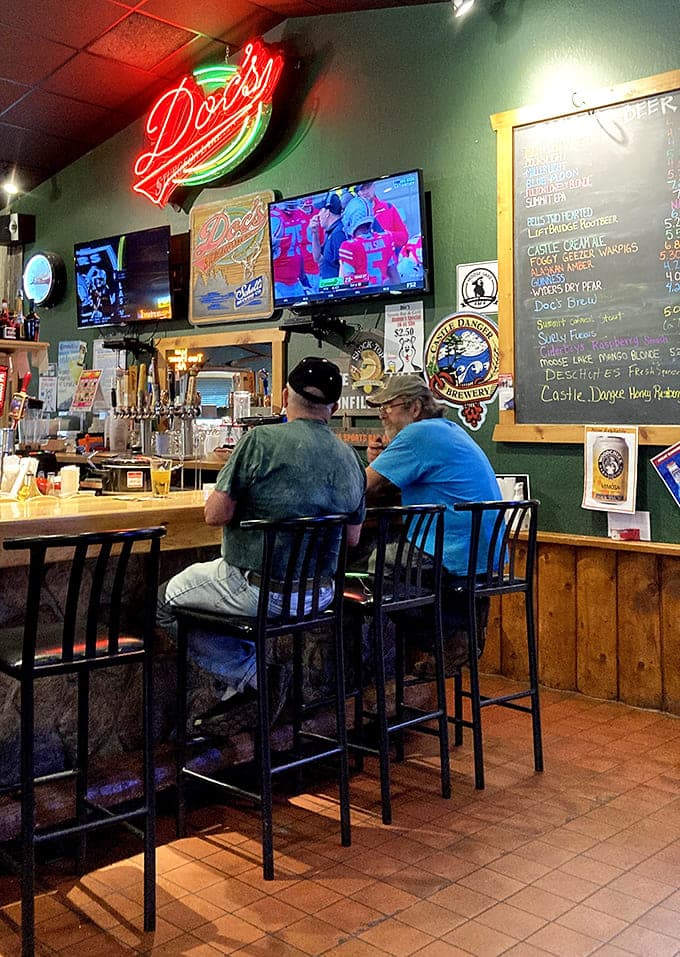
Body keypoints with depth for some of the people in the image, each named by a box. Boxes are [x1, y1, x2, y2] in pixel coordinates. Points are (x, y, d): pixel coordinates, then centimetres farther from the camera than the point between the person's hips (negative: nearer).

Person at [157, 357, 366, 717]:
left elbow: (216, 514, -16)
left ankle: (248, 673, 12)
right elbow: (352, 538, 11)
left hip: (257, 591, -7)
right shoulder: (350, 457, 1)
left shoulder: (262, 439, -17)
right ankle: (248, 665, 28)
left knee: (165, 600, 15)